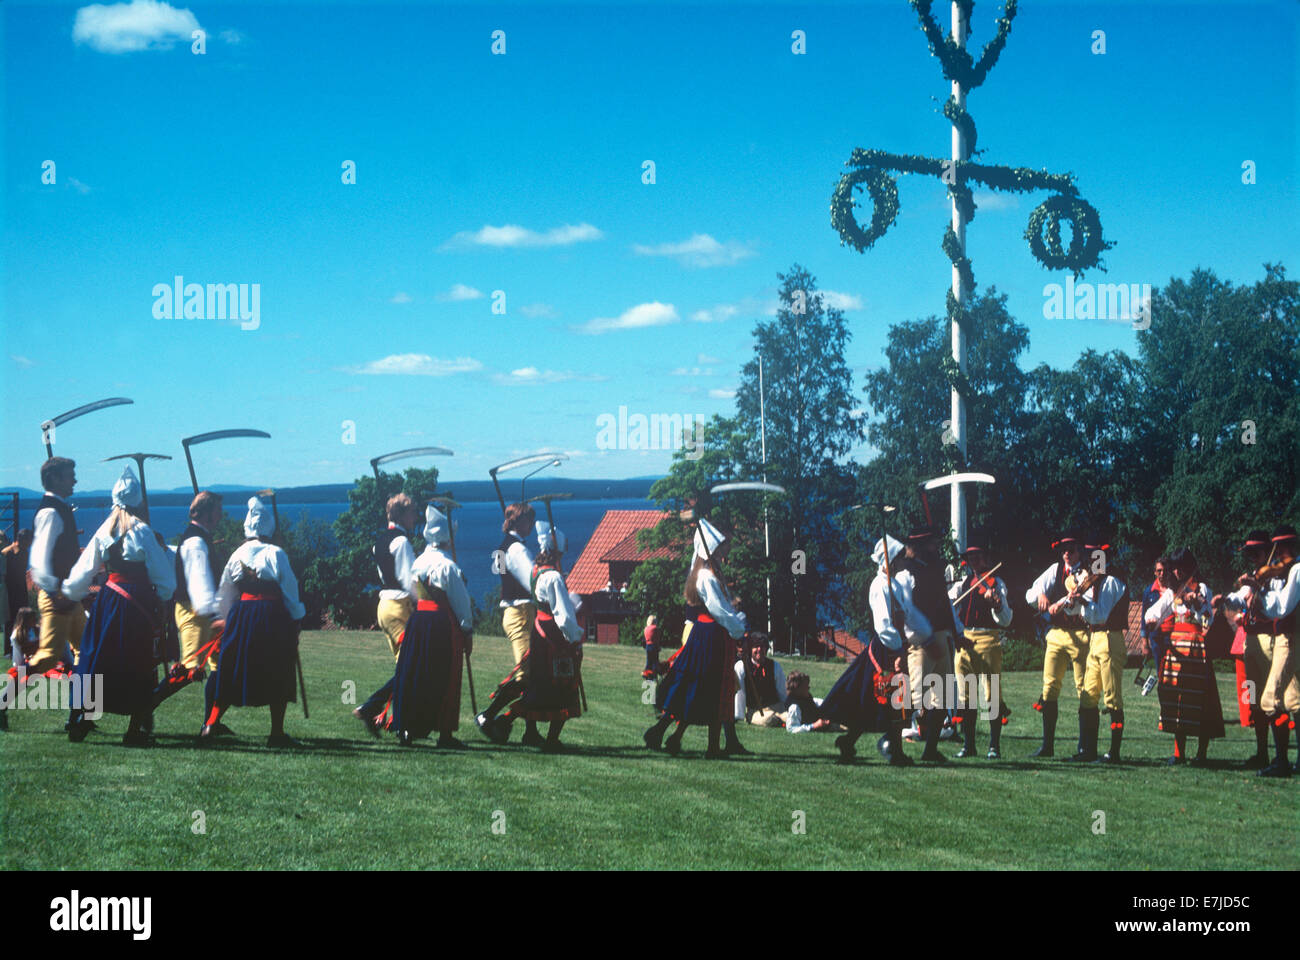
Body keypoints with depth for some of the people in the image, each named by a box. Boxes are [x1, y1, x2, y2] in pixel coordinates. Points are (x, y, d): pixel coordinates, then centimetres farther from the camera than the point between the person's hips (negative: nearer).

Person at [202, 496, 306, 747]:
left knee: (232, 673, 11)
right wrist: (296, 616, 6)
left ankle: (211, 724, 6)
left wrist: (229, 617, 23)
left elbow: (224, 593, 12)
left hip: (242, 613, 4)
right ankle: (277, 733, 5)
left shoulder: (237, 554, 6)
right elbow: (289, 588, -5)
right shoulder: (274, 554, -8)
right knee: (277, 675, 4)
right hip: (273, 614, -4)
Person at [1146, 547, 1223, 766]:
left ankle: (1201, 753, -2)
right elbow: (1155, 611, 6)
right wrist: (1152, 618, -15)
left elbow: (1208, 619, -6)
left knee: (1199, 696, -7)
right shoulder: (1172, 592, 15)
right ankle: (1179, 752, 8)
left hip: (1196, 647, -5)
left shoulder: (1202, 589, 2)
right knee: (1175, 694, 2)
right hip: (1175, 645, 5)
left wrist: (1196, 603, -20)